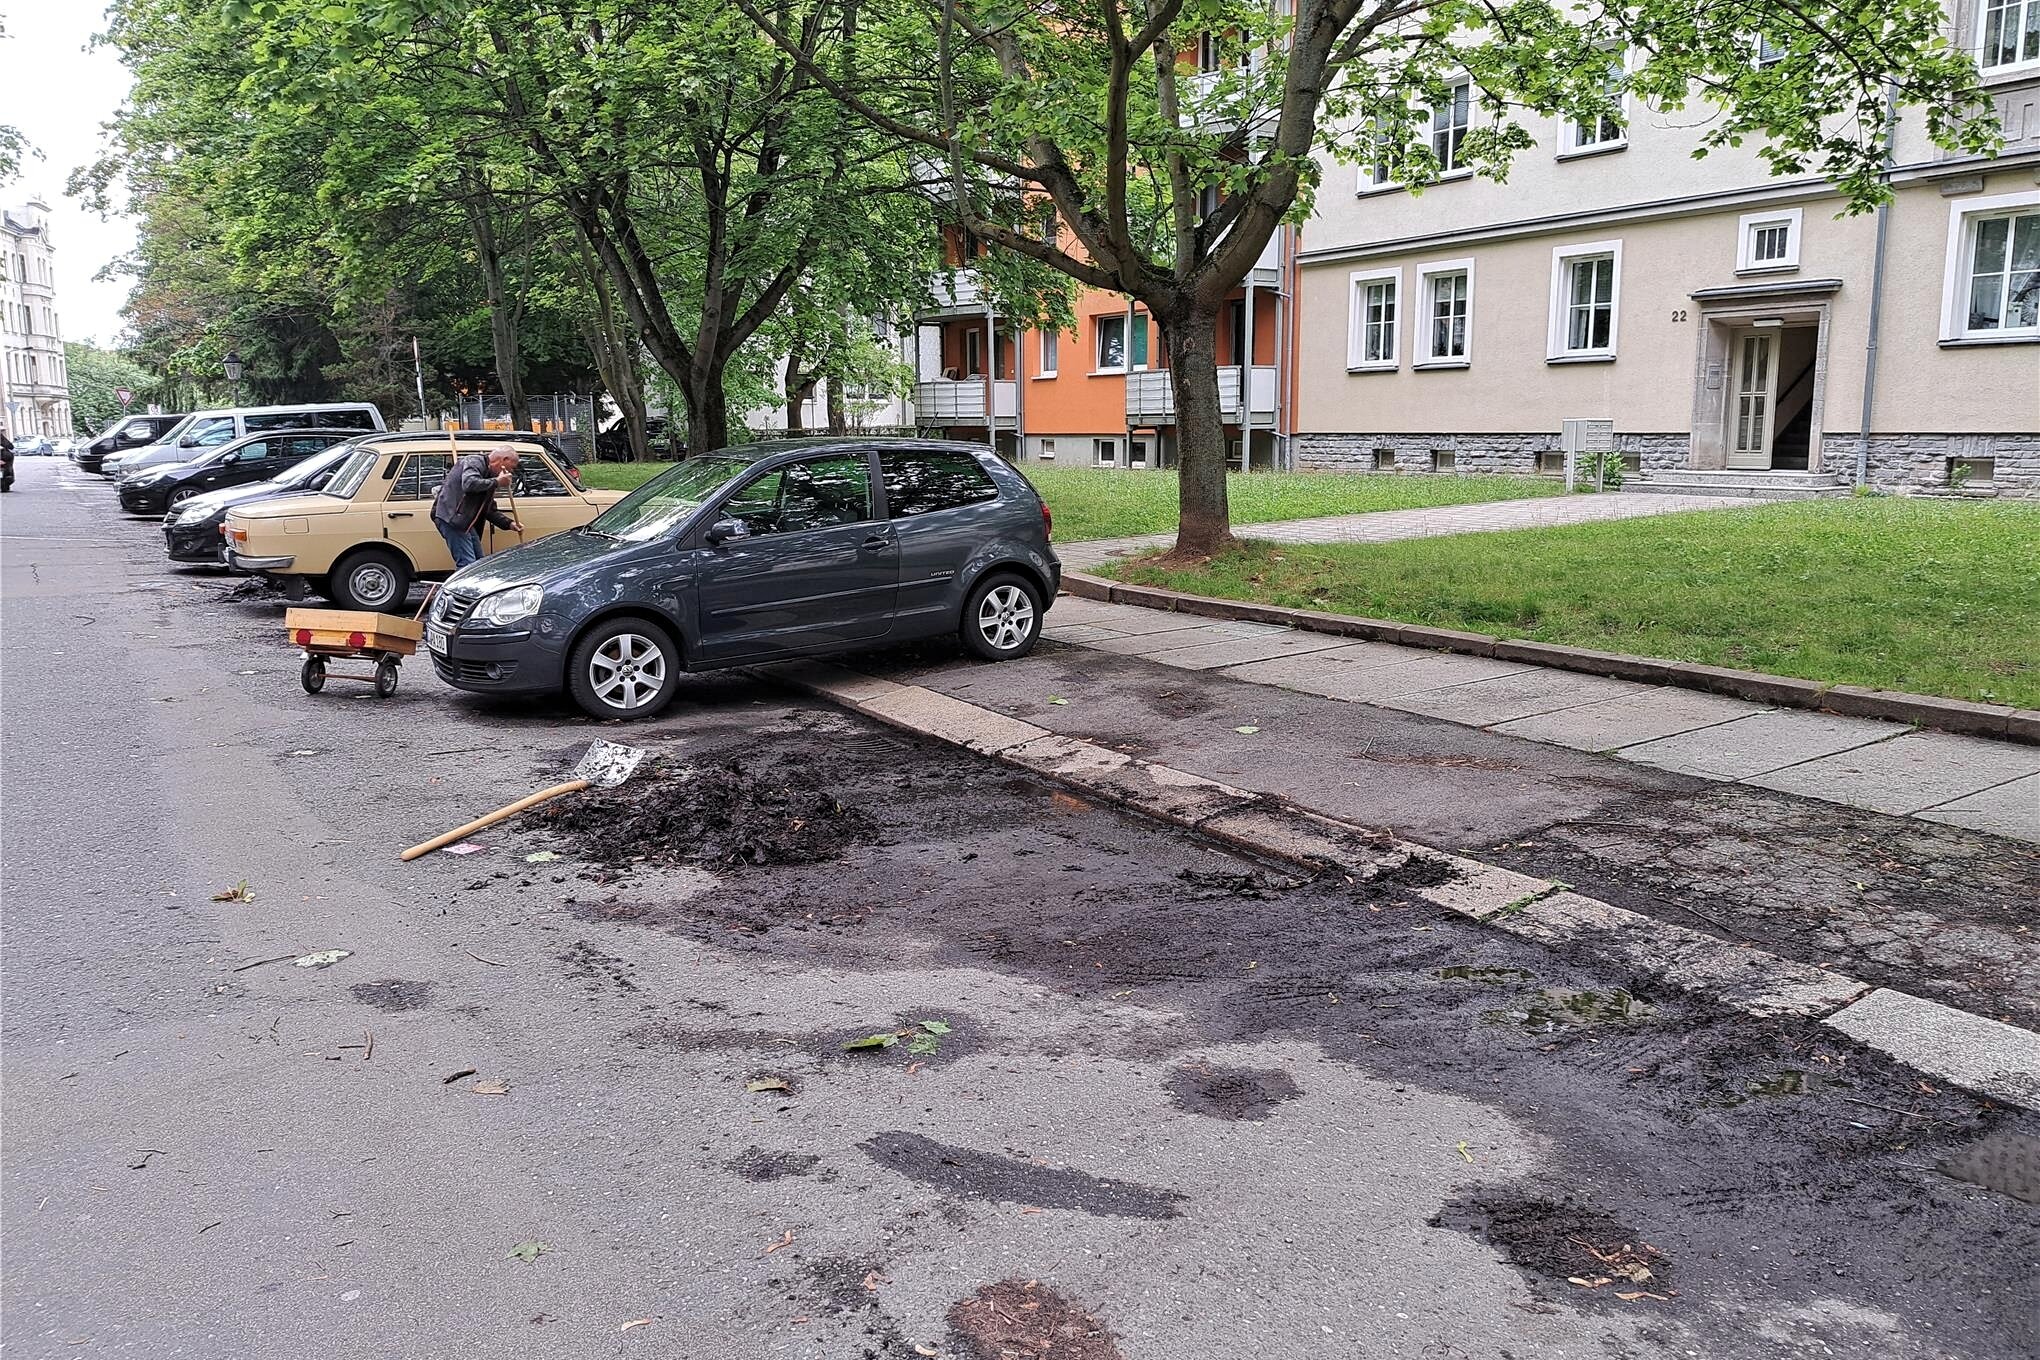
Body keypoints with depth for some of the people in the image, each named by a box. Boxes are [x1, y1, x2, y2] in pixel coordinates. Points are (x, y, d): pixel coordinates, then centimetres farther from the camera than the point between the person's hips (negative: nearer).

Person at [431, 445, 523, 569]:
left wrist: (509, 523, 12)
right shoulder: (474, 461, -6)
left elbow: (489, 510, 25)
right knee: (467, 563, -17)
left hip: (466, 522, 10)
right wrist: (496, 482, -17)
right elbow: (469, 484, -28)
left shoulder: (489, 476, 23)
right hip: (451, 517, -10)